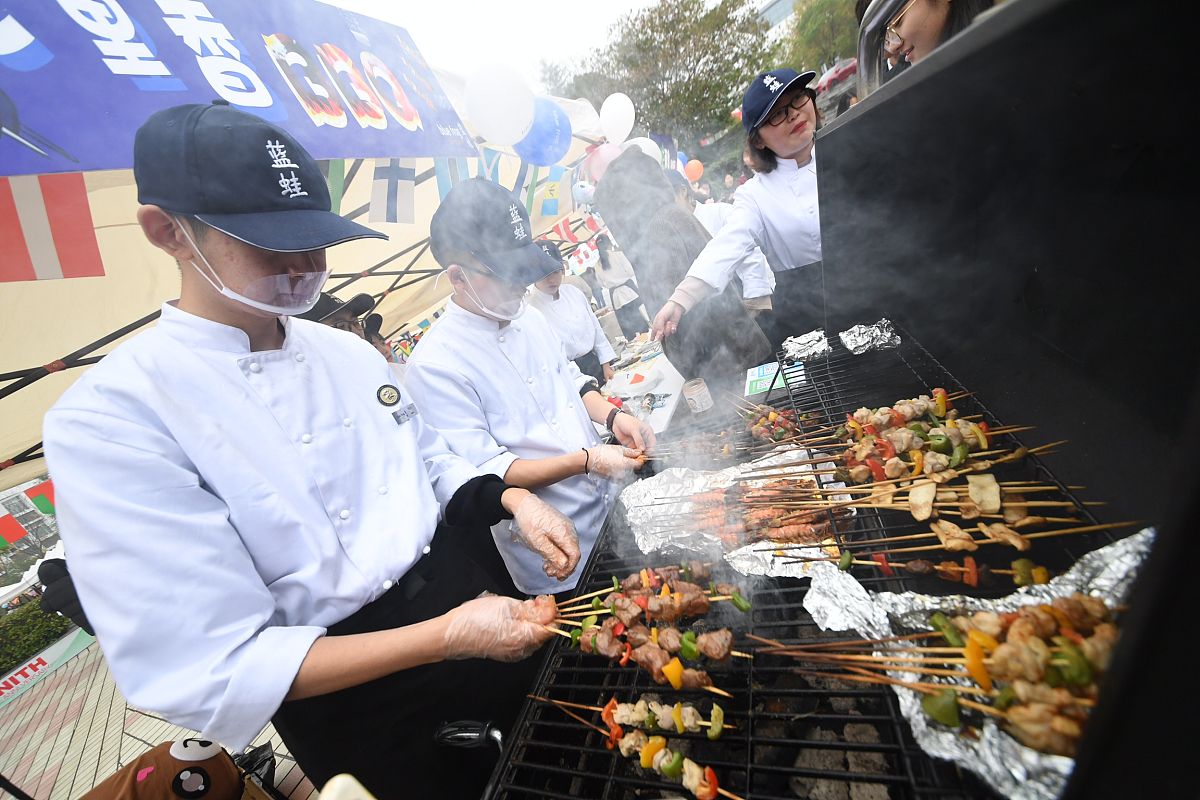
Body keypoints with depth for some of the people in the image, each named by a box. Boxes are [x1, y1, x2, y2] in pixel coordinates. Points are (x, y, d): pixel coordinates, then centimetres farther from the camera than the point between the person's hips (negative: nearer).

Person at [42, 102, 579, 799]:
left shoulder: (348, 351, 1)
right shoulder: (109, 419, -21)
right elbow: (210, 670, -23)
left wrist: (513, 500, -10)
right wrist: (447, 637, -29)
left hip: (468, 596, 6)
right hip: (356, 708, -5)